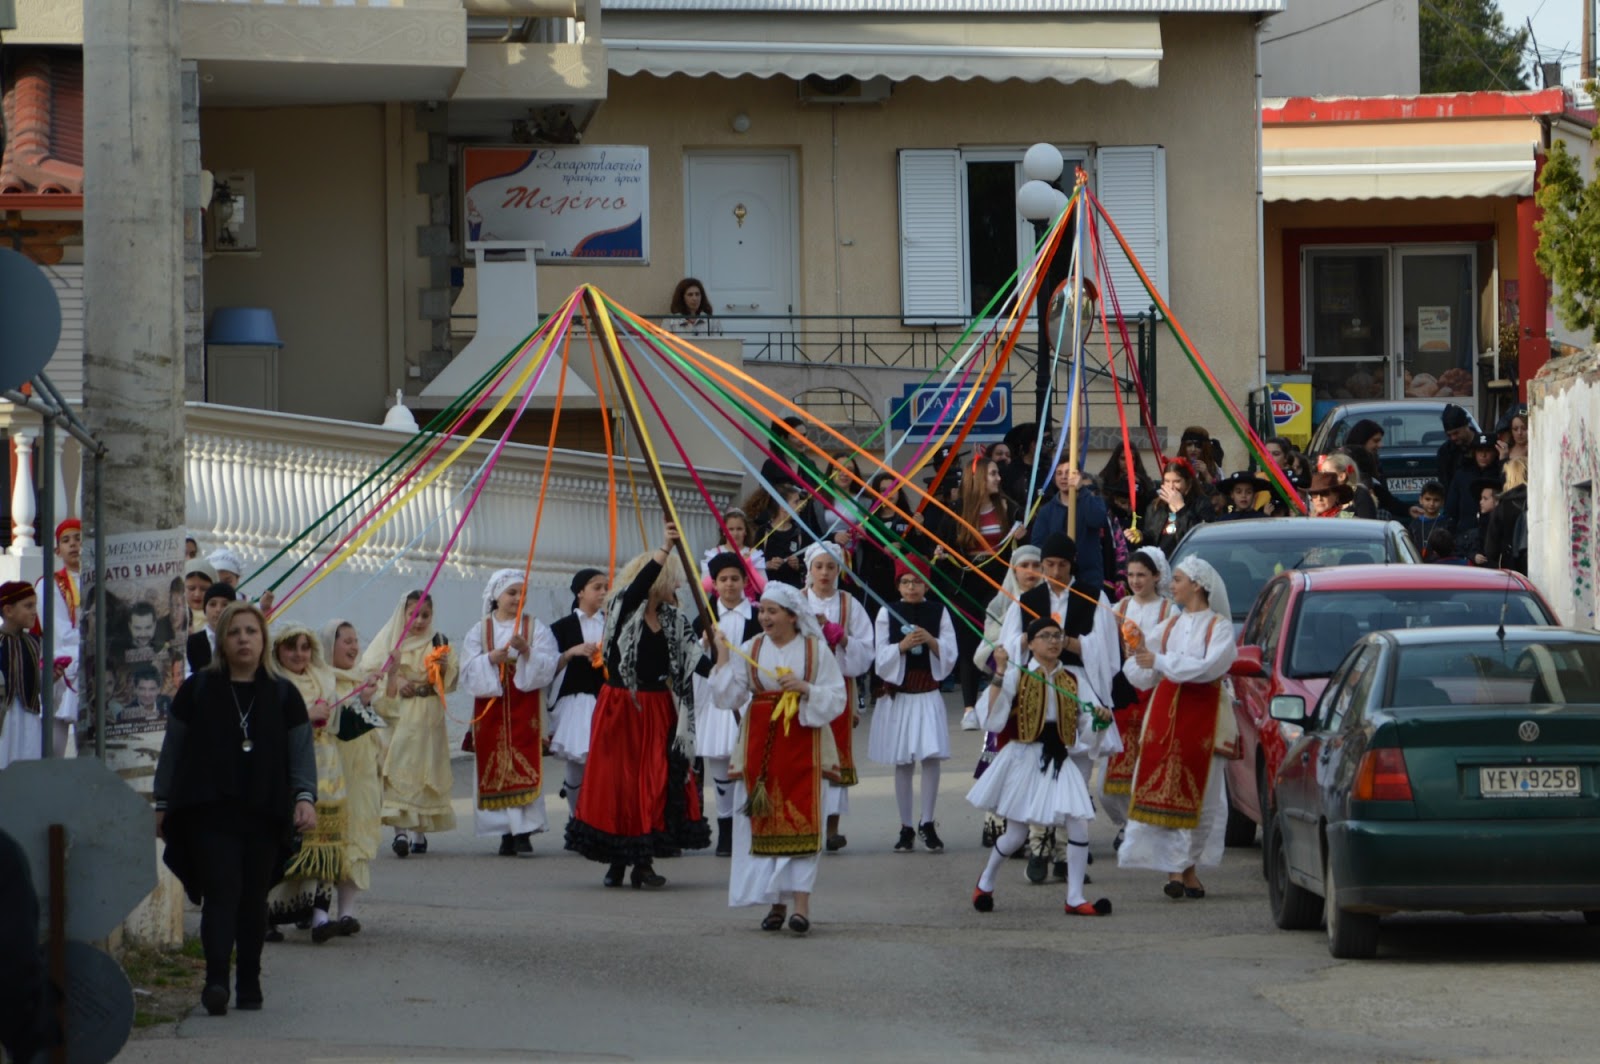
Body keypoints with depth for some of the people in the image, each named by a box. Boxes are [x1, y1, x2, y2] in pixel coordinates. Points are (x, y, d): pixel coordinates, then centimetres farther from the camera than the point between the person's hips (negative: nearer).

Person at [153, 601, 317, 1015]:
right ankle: (216, 980, -25)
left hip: (265, 814, 2)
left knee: (254, 900, 5)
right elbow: (173, 749, 10)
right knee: (222, 892, -15)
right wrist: (163, 804, 7)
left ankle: (249, 983, 14)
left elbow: (302, 752, 8)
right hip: (209, 811, -2)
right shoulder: (198, 690, 6)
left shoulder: (283, 695, 9)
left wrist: (305, 796, -8)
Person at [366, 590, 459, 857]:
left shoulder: (439, 643, 9)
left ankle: (419, 831, 12)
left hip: (428, 716, 2)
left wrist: (445, 668, -12)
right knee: (399, 769, -12)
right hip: (398, 715, -2)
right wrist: (394, 680, -14)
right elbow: (369, 670, -2)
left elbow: (452, 681, 8)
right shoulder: (389, 640, 2)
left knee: (425, 771, 2)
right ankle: (401, 829, -17)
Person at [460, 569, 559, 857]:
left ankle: (524, 833, -14)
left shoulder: (536, 628, 6)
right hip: (491, 707, 2)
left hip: (524, 707, -2)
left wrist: (527, 651, -20)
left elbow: (548, 666, -4)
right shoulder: (479, 631, 9)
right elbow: (469, 670, 1)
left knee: (524, 767, -11)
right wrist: (490, 658, -16)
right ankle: (507, 833, 6)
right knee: (496, 767, 0)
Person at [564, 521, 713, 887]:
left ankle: (644, 862, 4)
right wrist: (665, 549, -35)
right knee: (617, 781, -1)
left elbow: (697, 661, 1)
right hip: (621, 708, -4)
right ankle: (616, 862, 9)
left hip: (659, 711, 4)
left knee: (657, 782, -1)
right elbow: (639, 584, -26)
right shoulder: (623, 609, -5)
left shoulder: (674, 622, 9)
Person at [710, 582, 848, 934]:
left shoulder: (816, 650, 0)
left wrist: (806, 688, -17)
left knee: (800, 819, -10)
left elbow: (837, 699, -2)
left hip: (802, 744, -3)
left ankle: (801, 904, -14)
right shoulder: (751, 649, 6)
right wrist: (722, 658, -6)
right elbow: (728, 695, 1)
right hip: (760, 742, 3)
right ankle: (776, 903, 9)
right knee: (764, 821, 2)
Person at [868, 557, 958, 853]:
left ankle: (927, 823, 3)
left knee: (931, 757, -8)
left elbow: (950, 656, 1)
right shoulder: (887, 614, 2)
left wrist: (931, 641, -18)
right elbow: (880, 657, -1)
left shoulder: (939, 613, 4)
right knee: (903, 762, 3)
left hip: (928, 695, 0)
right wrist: (903, 645, -19)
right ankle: (906, 827, 10)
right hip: (898, 694, 0)